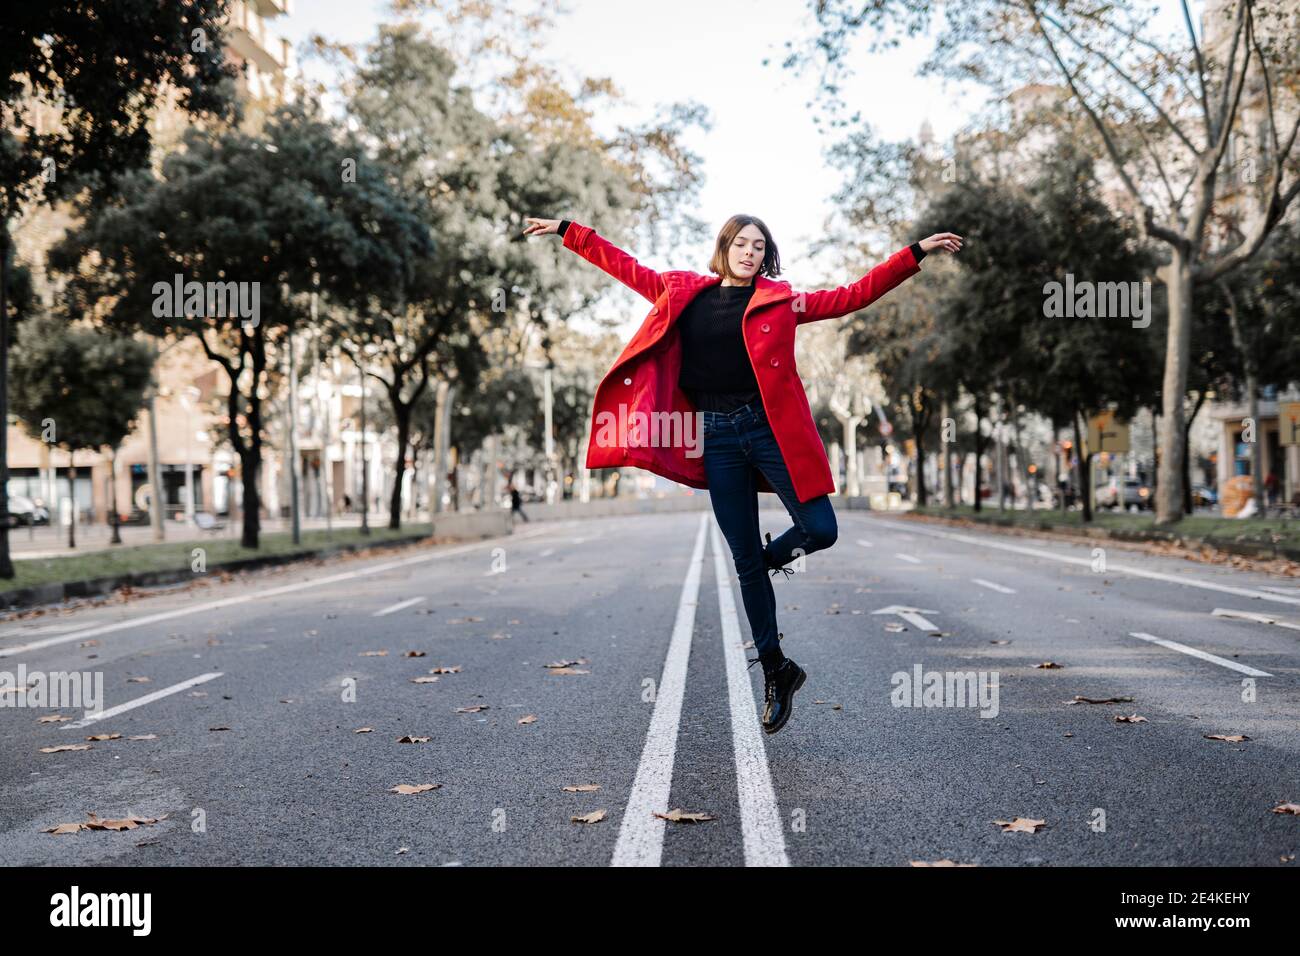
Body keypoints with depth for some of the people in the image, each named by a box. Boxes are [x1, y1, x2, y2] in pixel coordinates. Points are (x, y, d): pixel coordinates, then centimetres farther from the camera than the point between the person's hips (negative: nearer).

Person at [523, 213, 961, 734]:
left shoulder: (780, 300, 5)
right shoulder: (683, 292, 11)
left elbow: (854, 295, 2)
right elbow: (625, 266, 19)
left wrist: (916, 252, -3)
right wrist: (567, 231, 21)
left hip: (767, 427, -1)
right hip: (715, 437, 1)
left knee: (821, 531, -13)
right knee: (744, 562, 5)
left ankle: (767, 559, 22)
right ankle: (774, 670, 17)